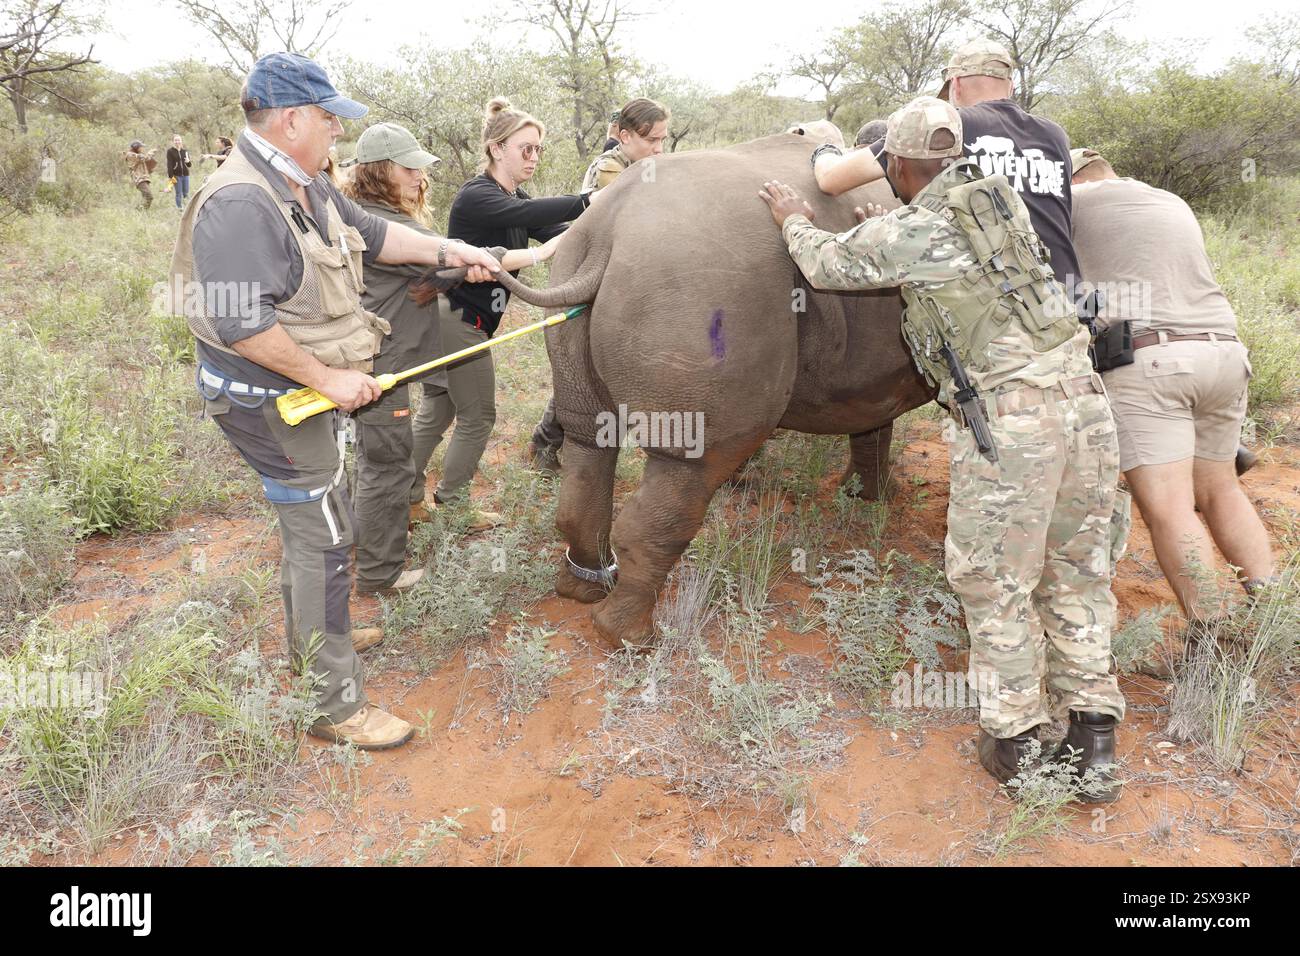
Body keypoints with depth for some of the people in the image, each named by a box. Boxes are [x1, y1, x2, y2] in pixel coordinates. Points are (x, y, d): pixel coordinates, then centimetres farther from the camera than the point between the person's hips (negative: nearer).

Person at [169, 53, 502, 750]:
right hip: (270, 402, -10)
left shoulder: (306, 186, 6)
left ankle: (310, 638, 46)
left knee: (311, 519, 24)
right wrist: (329, 378, -26)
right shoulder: (240, 204, -26)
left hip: (307, 391, 10)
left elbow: (371, 234, 19)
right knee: (323, 539, -5)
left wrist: (450, 252, 12)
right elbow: (241, 322, -32)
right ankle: (337, 707, 6)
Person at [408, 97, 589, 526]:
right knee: (478, 418, 2)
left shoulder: (514, 197, 11)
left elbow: (554, 231, -2)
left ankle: (408, 496, 25)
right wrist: (593, 201, -46)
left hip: (457, 320, 9)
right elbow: (529, 213, -37)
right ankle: (450, 506, 16)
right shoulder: (476, 196, -19)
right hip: (459, 319, -9)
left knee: (436, 411, 14)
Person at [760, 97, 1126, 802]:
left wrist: (793, 220, 33)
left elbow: (826, 265, 13)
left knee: (994, 582, 8)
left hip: (1007, 418, -6)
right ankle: (1092, 741, 21)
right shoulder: (997, 194, 13)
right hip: (1082, 397, 6)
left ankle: (1013, 739, 15)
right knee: (1076, 572, 15)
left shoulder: (907, 232, -3)